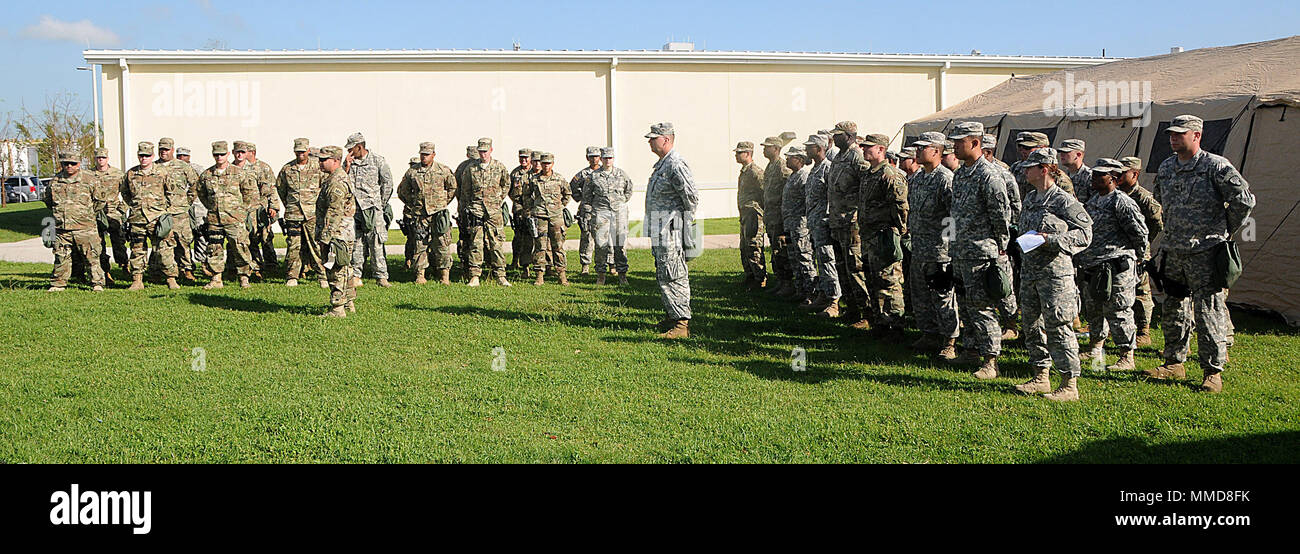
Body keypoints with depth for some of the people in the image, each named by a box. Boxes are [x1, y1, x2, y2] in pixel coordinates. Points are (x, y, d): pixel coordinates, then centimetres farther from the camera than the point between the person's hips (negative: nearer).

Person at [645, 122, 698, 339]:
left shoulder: (676, 165, -16)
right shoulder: (661, 164, 17)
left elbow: (692, 197, -20)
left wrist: (686, 220, -9)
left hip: (671, 229, -11)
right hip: (659, 230, 11)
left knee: (672, 276, -12)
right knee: (663, 275, 16)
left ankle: (682, 323, -11)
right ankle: (673, 316, 26)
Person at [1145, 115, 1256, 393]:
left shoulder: (1216, 166, -9)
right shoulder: (1166, 167, 11)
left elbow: (1244, 199, -11)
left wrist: (1225, 230, -3)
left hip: (1206, 252, -7)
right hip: (1172, 252, 7)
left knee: (1208, 313, -5)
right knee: (1174, 310, 14)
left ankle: (1213, 371, 1)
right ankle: (1174, 363, 26)